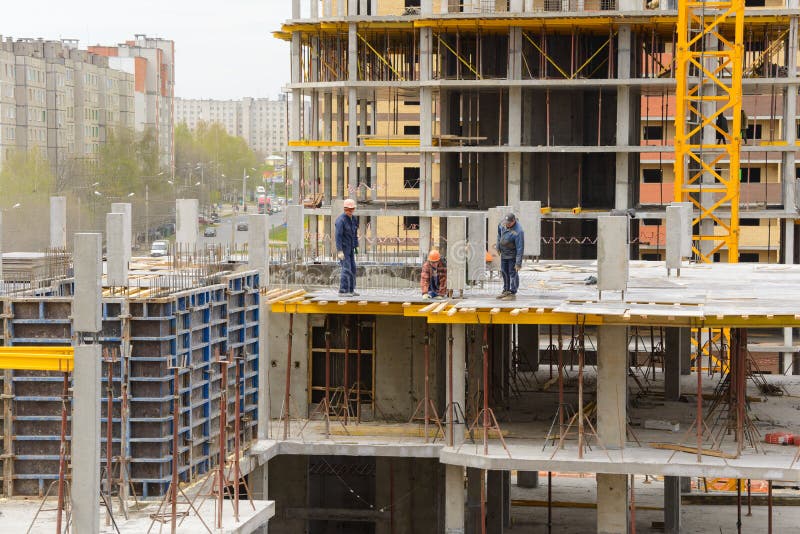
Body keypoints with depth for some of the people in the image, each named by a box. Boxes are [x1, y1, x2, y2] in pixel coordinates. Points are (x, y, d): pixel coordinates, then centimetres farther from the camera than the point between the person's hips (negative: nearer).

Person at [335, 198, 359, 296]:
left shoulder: (353, 219, 9)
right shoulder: (341, 220, -17)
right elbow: (338, 236, -22)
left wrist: (356, 247, 14)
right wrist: (339, 251, -26)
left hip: (350, 248, 8)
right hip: (343, 248, -8)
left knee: (352, 269, 7)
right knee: (346, 269, -12)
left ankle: (351, 290, 12)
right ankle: (343, 291, -10)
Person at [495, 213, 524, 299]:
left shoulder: (518, 232, -31)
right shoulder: (504, 223, -10)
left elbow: (520, 248, -27)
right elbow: (499, 232, 13)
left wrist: (518, 263, -26)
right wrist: (498, 246, 16)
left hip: (513, 255, -8)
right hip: (504, 252, 8)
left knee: (513, 273, -4)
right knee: (504, 271, 16)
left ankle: (512, 293, 2)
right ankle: (506, 291, 28)